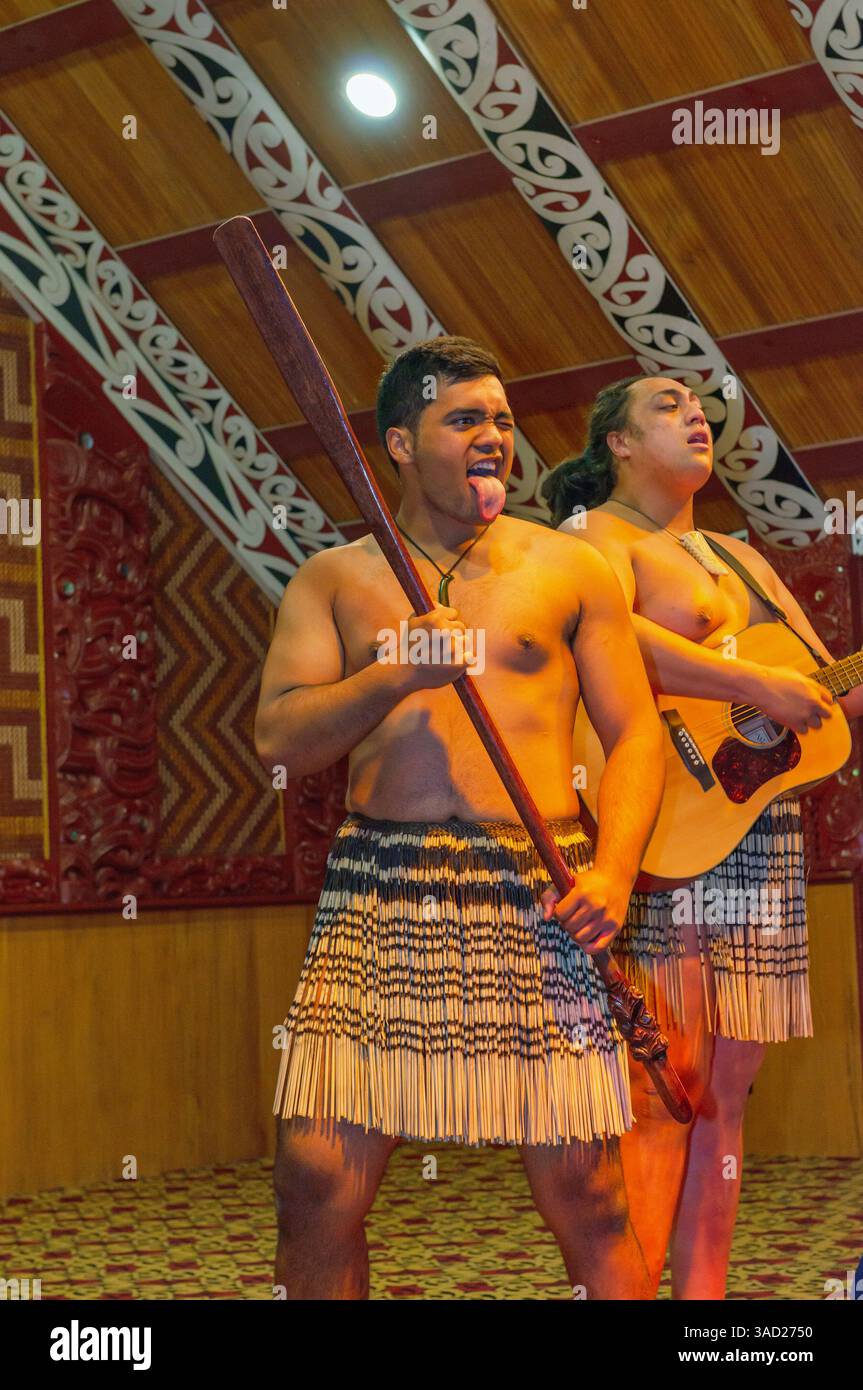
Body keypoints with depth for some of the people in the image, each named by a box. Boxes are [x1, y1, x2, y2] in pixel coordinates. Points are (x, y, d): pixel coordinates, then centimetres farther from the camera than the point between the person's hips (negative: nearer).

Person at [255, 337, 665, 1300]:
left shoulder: (569, 569, 12)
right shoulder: (333, 580, 13)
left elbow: (634, 732, 8)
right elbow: (277, 739, 2)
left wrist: (615, 868, -9)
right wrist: (396, 675, -14)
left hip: (540, 895, 0)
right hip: (378, 890, 1)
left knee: (584, 1193, -3)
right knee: (315, 1185, -4)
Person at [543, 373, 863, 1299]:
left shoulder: (737, 556, 25)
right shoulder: (596, 537, 0)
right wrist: (758, 687, -25)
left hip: (762, 833, 8)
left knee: (723, 1091, 8)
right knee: (663, 1087, -11)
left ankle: (702, 1291, 13)